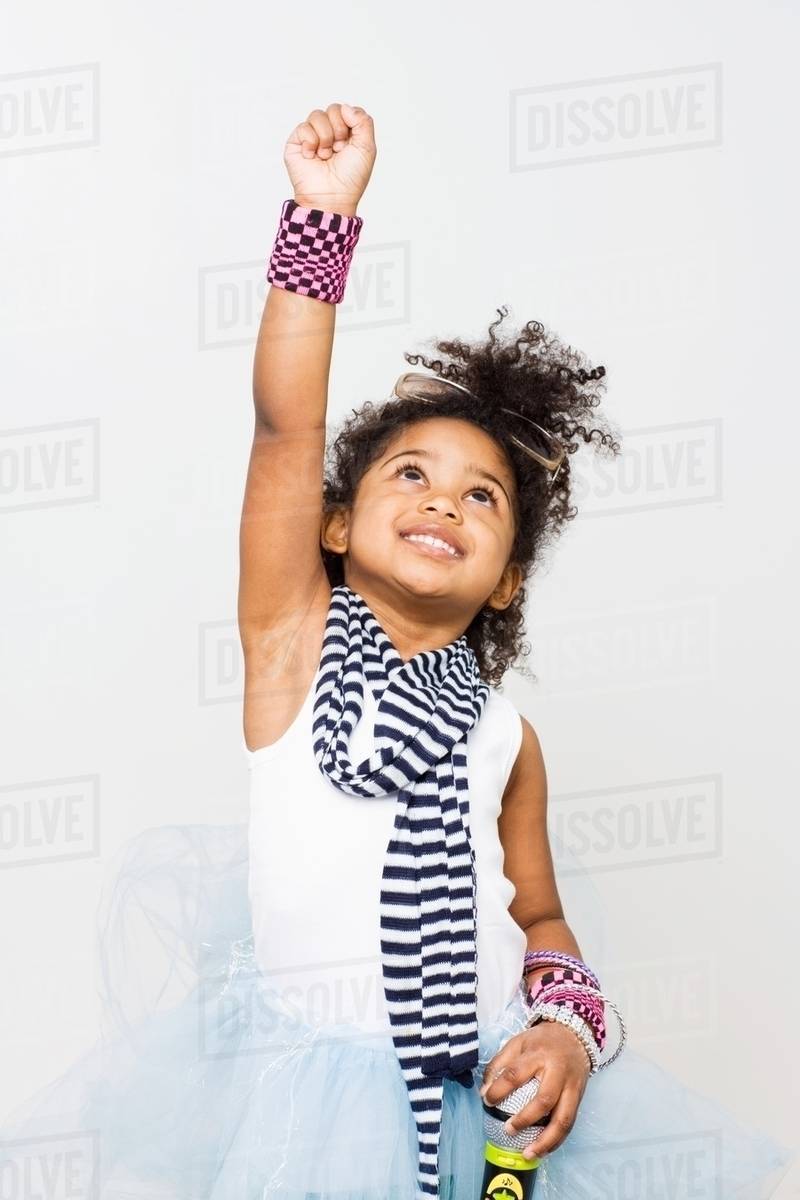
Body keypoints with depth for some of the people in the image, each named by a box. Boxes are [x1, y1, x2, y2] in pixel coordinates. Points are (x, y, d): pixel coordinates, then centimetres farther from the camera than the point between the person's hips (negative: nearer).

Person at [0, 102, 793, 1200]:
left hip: (490, 1077, 3)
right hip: (310, 1062, -3)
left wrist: (570, 1028, -7)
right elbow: (287, 430, -11)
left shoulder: (503, 736, 7)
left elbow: (540, 917, 14)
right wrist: (322, 221, -18)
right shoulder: (296, 640, -1)